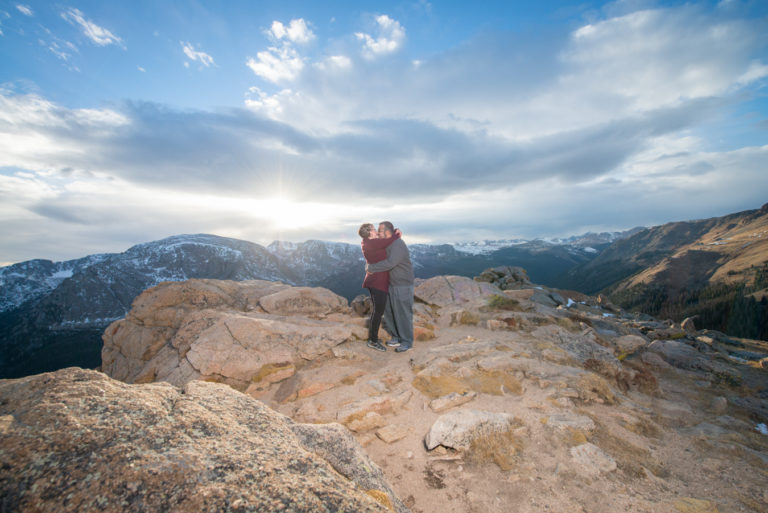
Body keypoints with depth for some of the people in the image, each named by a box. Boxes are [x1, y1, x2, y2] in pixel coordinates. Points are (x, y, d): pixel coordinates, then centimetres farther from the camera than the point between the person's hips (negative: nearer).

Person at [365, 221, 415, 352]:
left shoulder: (398, 245, -22)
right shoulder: (387, 244, 10)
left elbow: (389, 263, -33)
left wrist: (371, 268, -23)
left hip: (403, 286, -9)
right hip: (391, 285, 9)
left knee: (403, 313, 1)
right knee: (389, 312, 14)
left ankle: (407, 342, 17)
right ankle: (397, 338, 30)